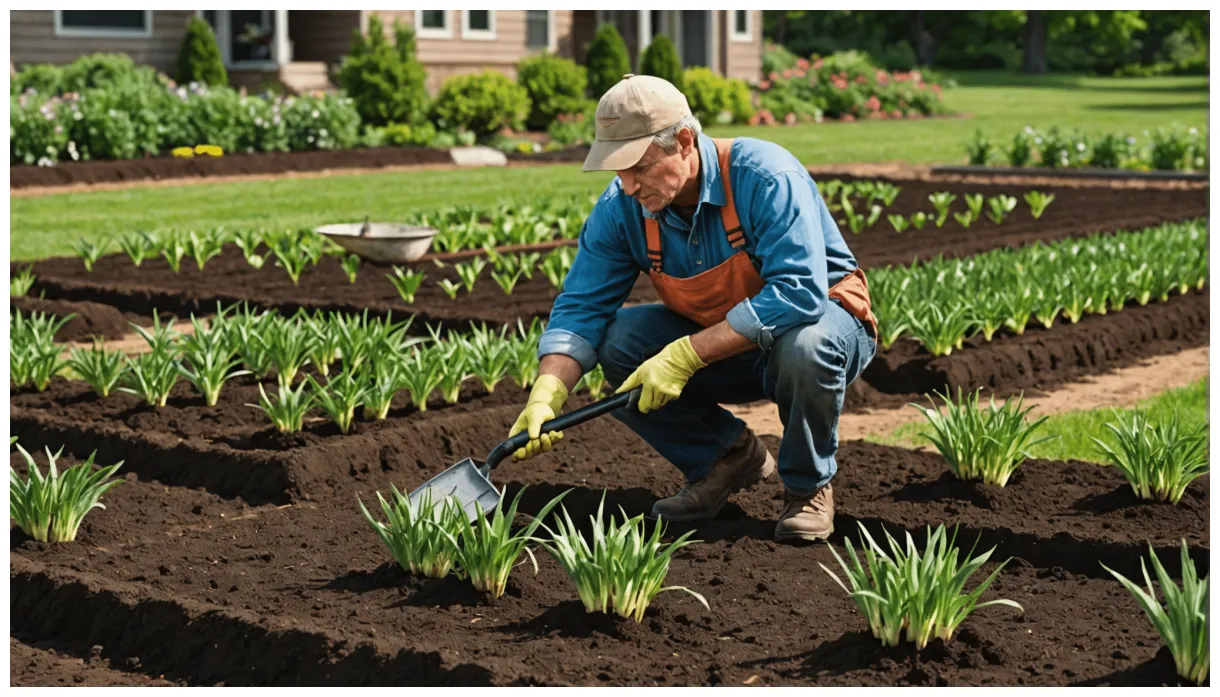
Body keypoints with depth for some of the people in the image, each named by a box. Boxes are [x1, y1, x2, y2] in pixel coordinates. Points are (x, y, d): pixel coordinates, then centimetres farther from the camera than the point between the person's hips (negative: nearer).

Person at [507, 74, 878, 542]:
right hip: (717, 343, 5)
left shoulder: (764, 177, -30)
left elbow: (799, 293, -39)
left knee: (805, 346, -39)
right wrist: (545, 397, -31)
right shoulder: (621, 208, -13)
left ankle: (808, 486, -10)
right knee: (617, 340, -17)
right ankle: (729, 456, 3)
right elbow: (580, 308, -13)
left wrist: (686, 356, -41)